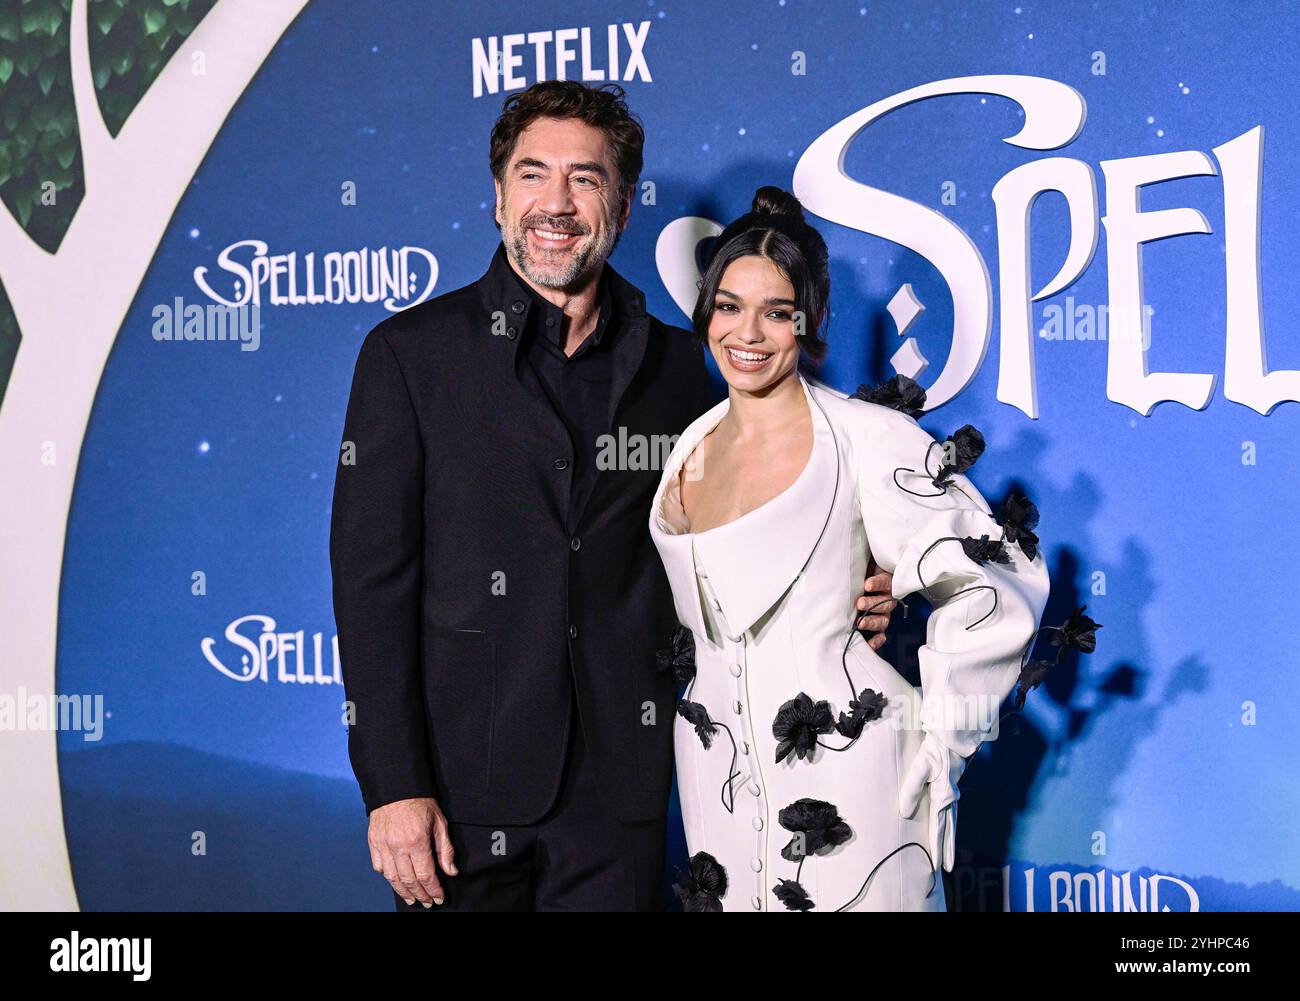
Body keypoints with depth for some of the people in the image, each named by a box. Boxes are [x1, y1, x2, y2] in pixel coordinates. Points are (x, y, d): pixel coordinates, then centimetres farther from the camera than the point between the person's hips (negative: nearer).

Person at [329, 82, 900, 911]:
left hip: (618, 793, 2)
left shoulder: (676, 365, 7)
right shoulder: (410, 353, -1)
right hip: (462, 783, -2)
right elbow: (372, 578, -5)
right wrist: (393, 787, -11)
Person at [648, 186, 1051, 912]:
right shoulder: (690, 449, 8)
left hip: (843, 786, -5)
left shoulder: (867, 438, -10)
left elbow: (995, 588, -13)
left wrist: (938, 744, -10)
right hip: (717, 789, 5)